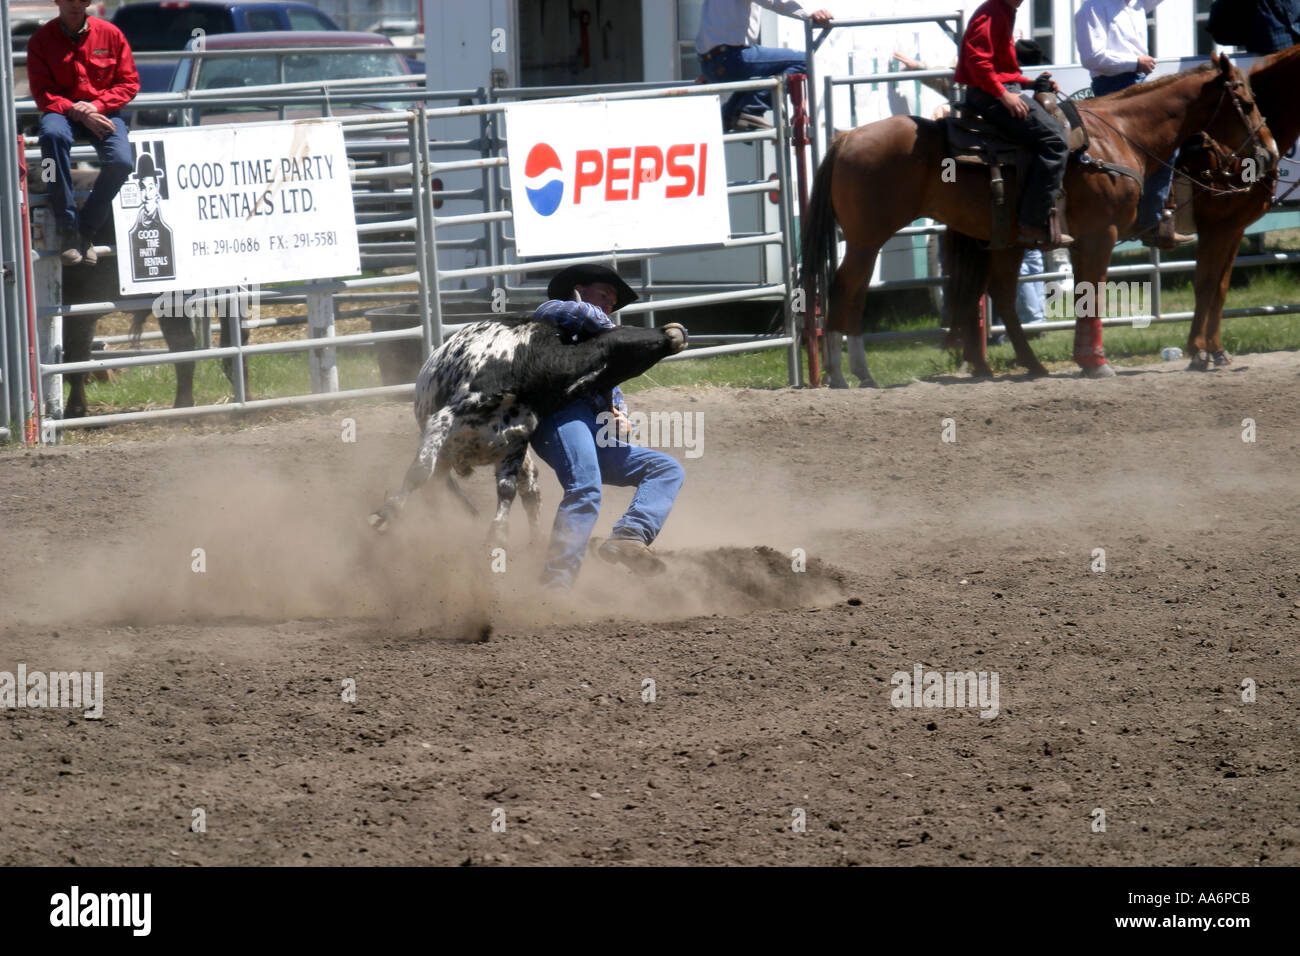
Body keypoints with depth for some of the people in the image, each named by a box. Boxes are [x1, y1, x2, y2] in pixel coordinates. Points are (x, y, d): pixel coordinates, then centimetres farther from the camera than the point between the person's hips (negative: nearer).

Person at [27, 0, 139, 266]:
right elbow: (42, 93, -3)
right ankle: (68, 230, -32)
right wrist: (76, 112, -18)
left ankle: (85, 232, -8)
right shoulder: (41, 40, 1)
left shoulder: (110, 34, 3)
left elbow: (129, 83, 3)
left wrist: (97, 106, -13)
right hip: (62, 111, -1)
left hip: (103, 112, 1)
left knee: (121, 162, -29)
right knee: (53, 134, -39)